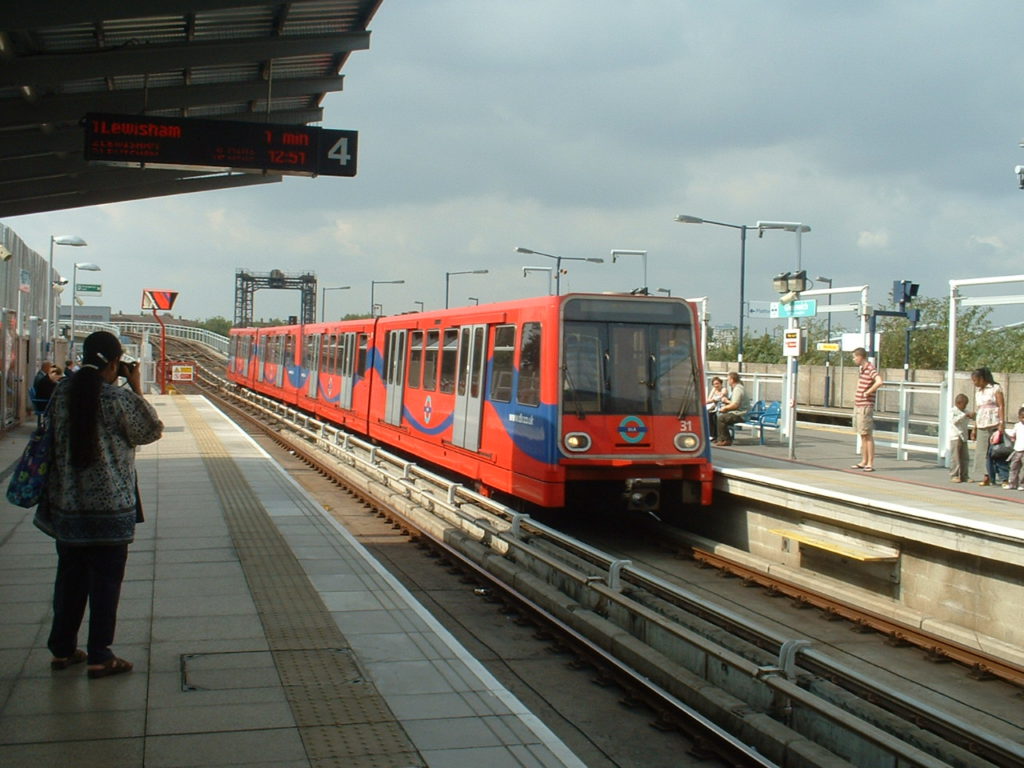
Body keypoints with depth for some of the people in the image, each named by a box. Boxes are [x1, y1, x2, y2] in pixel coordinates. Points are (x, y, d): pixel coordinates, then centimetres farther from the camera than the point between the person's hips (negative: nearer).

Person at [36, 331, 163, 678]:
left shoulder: (62, 393, -1)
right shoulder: (119, 399, -16)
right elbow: (150, 431, -3)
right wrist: (136, 389, 0)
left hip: (66, 505, 5)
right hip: (110, 506, -5)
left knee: (69, 577, 17)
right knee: (105, 581, 4)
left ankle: (62, 649, 26)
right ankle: (99, 657, 9)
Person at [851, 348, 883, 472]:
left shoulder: (870, 369, -16)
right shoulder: (862, 369, 14)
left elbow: (879, 382, -33)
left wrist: (867, 392, -22)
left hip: (866, 406, -10)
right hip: (858, 405, 10)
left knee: (868, 435, -7)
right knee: (862, 435, 13)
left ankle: (870, 464, -5)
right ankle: (864, 462, 19)